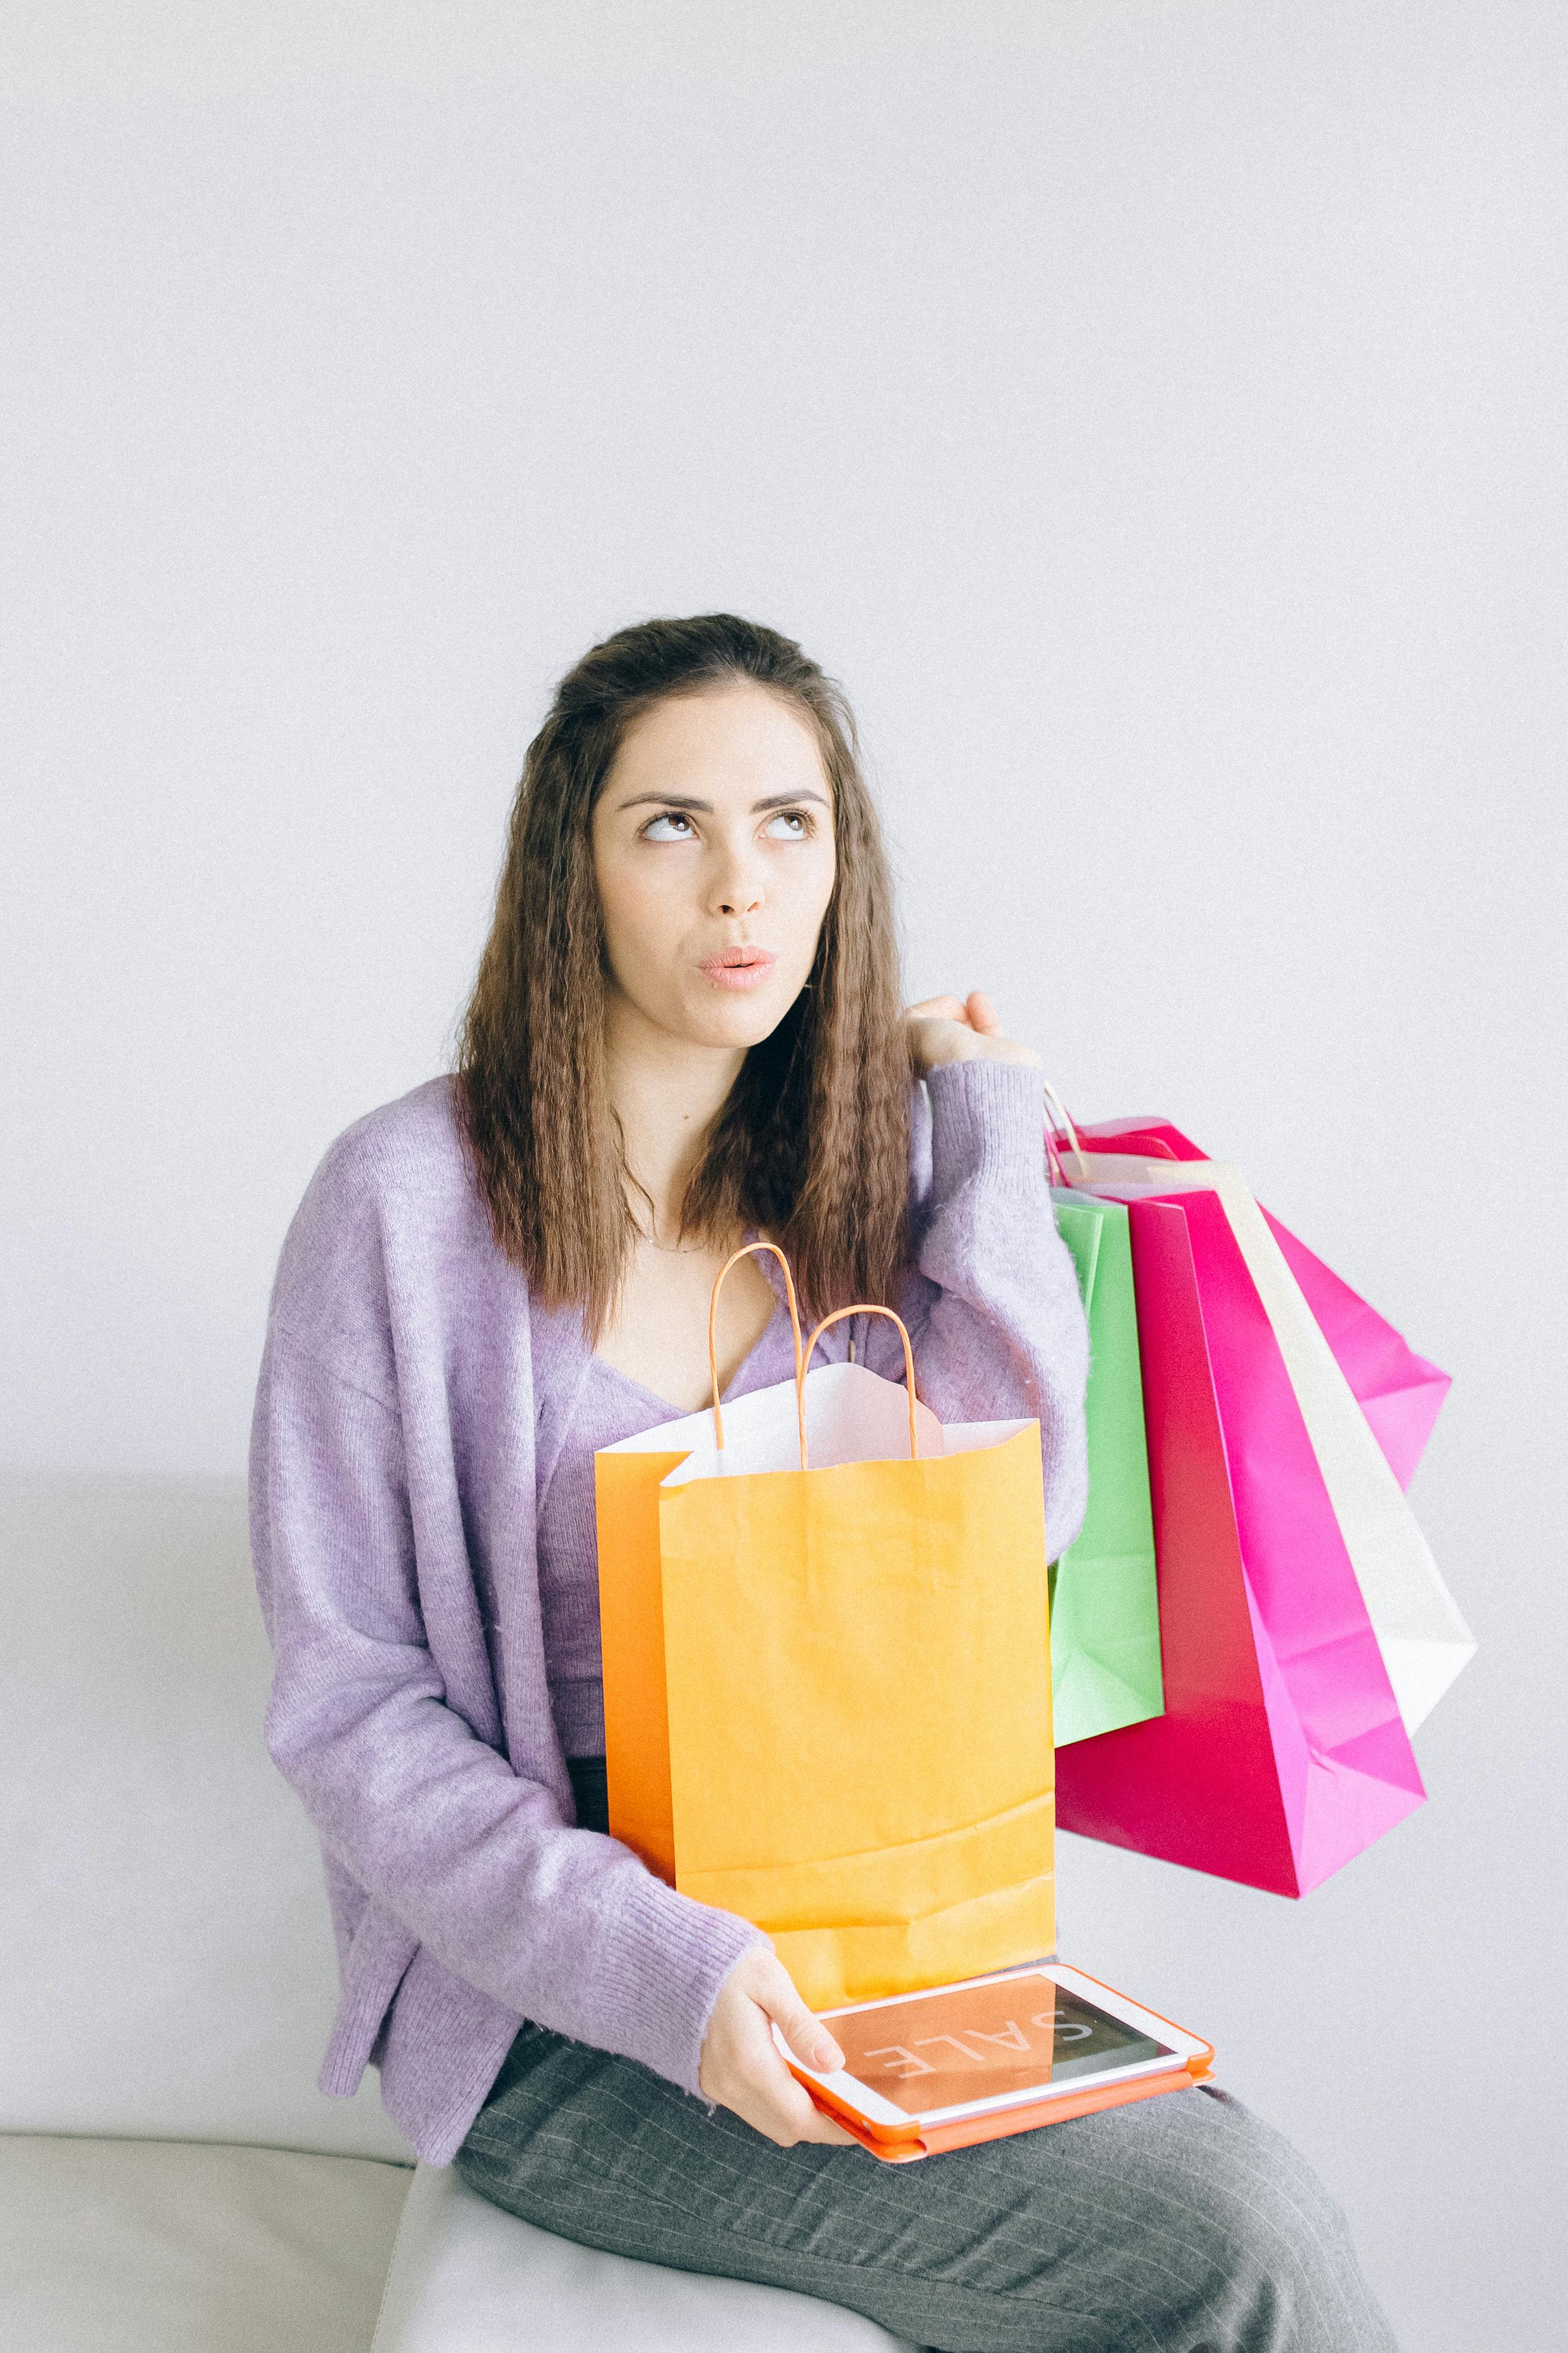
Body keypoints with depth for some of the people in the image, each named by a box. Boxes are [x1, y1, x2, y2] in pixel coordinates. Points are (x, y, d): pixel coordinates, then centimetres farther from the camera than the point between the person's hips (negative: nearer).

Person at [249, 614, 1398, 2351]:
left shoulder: (864, 1160, 4)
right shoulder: (411, 1199, -10)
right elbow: (348, 1707, -10)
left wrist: (985, 1126, -4)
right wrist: (657, 1963, -23)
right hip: (543, 1995, -4)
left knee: (1251, 2192, -20)